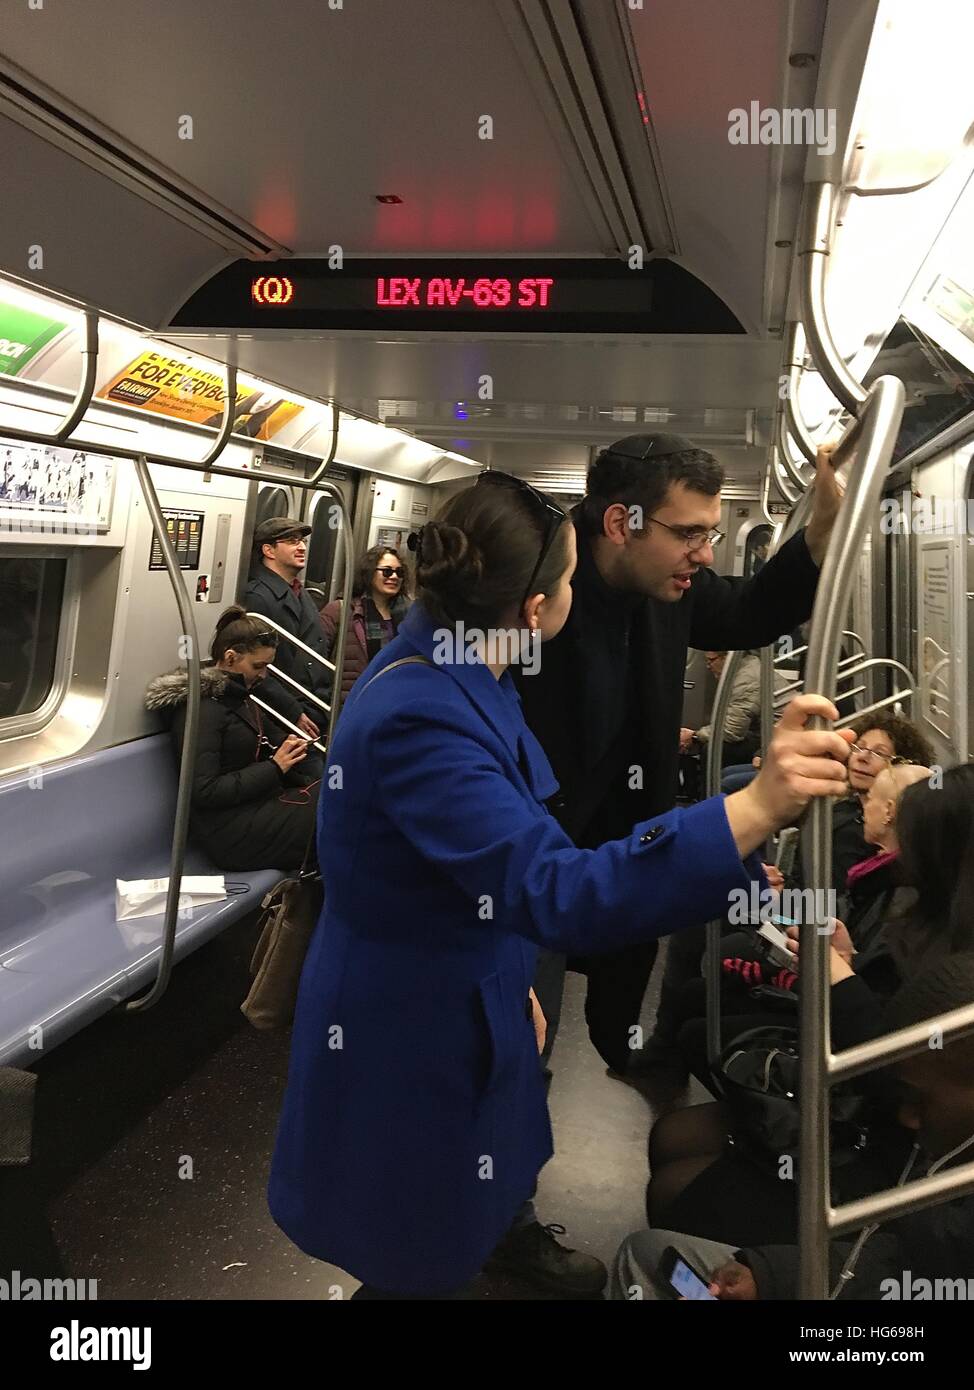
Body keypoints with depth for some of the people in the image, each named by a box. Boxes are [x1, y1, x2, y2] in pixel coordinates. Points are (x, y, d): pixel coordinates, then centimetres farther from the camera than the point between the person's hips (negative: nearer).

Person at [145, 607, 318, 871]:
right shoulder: (201, 708, -12)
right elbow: (204, 791, -18)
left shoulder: (237, 696, 13)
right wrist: (274, 767, -16)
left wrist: (286, 751, 2)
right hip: (231, 829, -9)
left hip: (259, 803, 9)